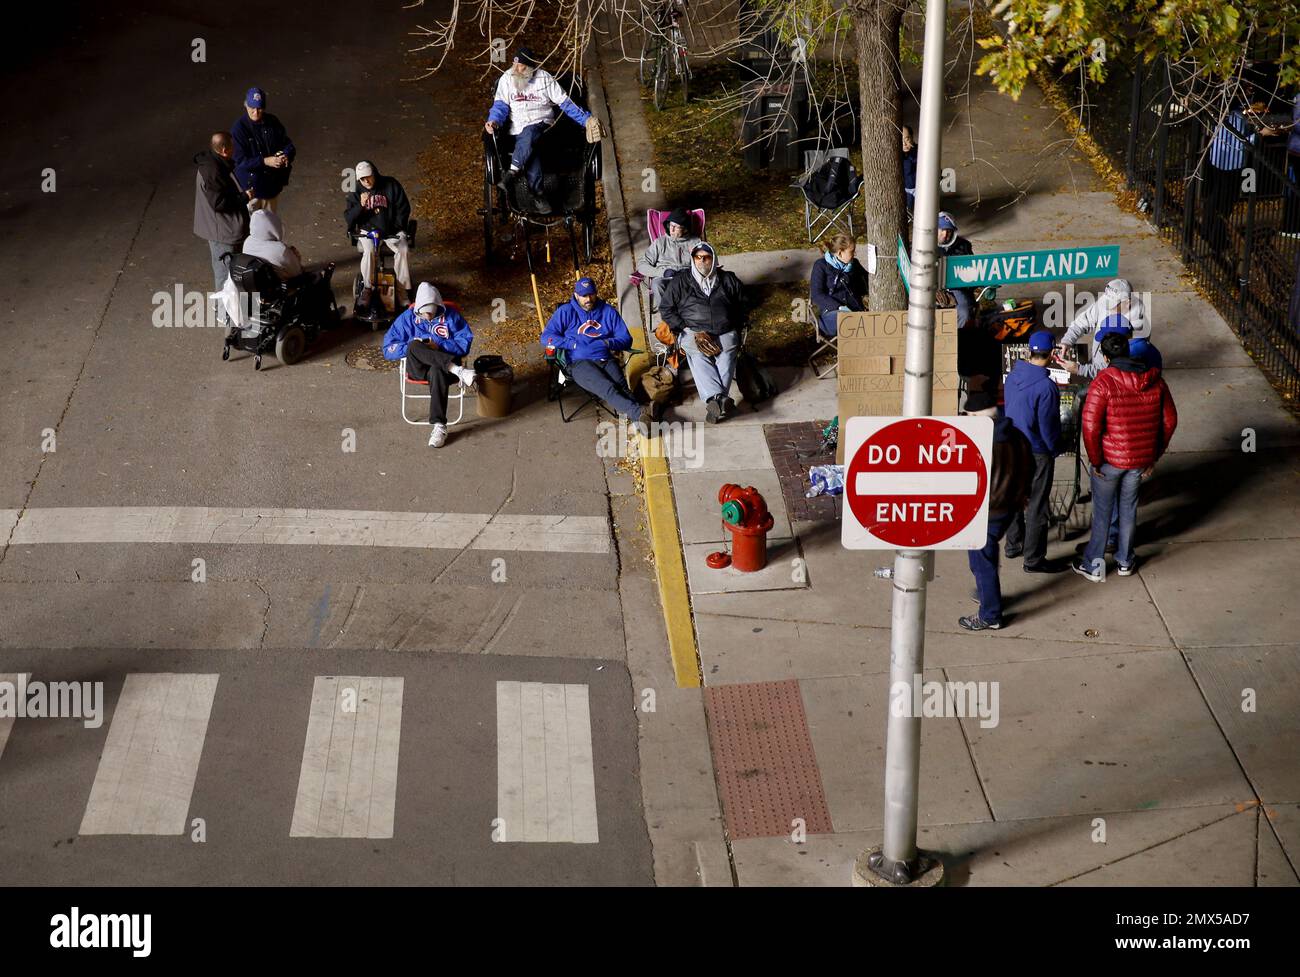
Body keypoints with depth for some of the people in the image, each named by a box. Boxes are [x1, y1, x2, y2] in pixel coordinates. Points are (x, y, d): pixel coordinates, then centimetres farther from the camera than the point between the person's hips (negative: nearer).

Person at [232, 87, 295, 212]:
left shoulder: (272, 122, -5)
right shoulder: (239, 128, -18)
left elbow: (289, 145, -1)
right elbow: (240, 161, -22)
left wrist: (286, 156, -25)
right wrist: (265, 161, -34)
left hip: (272, 184, 5)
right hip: (250, 187, -5)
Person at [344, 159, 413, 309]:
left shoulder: (391, 185, -3)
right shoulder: (356, 192, 1)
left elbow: (403, 209, 3)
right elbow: (348, 218, -4)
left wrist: (396, 228, -8)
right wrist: (361, 205, -22)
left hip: (391, 230, 0)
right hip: (368, 231, 0)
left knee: (403, 250, -27)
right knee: (369, 251, -32)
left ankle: (402, 291, -18)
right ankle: (366, 289, -19)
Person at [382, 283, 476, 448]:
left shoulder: (450, 316, 8)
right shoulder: (407, 318, 11)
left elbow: (465, 343, 1)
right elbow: (389, 349, 6)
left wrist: (439, 346, -13)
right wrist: (413, 348, -12)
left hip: (441, 365, -1)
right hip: (417, 368, 1)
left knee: (437, 371, -40)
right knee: (414, 345, -34)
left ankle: (439, 427, -45)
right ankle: (457, 370, -41)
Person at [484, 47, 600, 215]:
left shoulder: (544, 78, 3)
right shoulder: (507, 79, 8)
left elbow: (565, 102, 4)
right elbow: (500, 105, 4)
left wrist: (586, 119, -3)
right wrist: (494, 120, -17)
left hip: (542, 124, -1)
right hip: (518, 130, 1)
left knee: (529, 133, -38)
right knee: (530, 149, -32)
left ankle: (513, 172, -41)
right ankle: (538, 194, -34)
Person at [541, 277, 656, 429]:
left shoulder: (608, 311, 18)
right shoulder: (565, 312, 12)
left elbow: (626, 339, 17)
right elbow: (546, 338, 3)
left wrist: (608, 343, -4)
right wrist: (574, 345, -8)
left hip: (606, 360, 4)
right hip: (579, 363, -3)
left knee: (621, 386, -32)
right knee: (607, 388, -34)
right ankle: (638, 413, -56)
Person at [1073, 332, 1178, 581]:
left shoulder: (1103, 382, -18)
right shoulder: (1155, 380, -2)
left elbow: (1091, 426, -22)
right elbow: (1169, 420, 5)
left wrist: (1095, 461, -10)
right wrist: (1155, 456, 13)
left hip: (1109, 459, -4)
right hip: (1141, 459, 4)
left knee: (1102, 511, 10)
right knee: (1129, 508, 21)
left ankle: (1094, 566, 19)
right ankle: (1125, 561, 32)